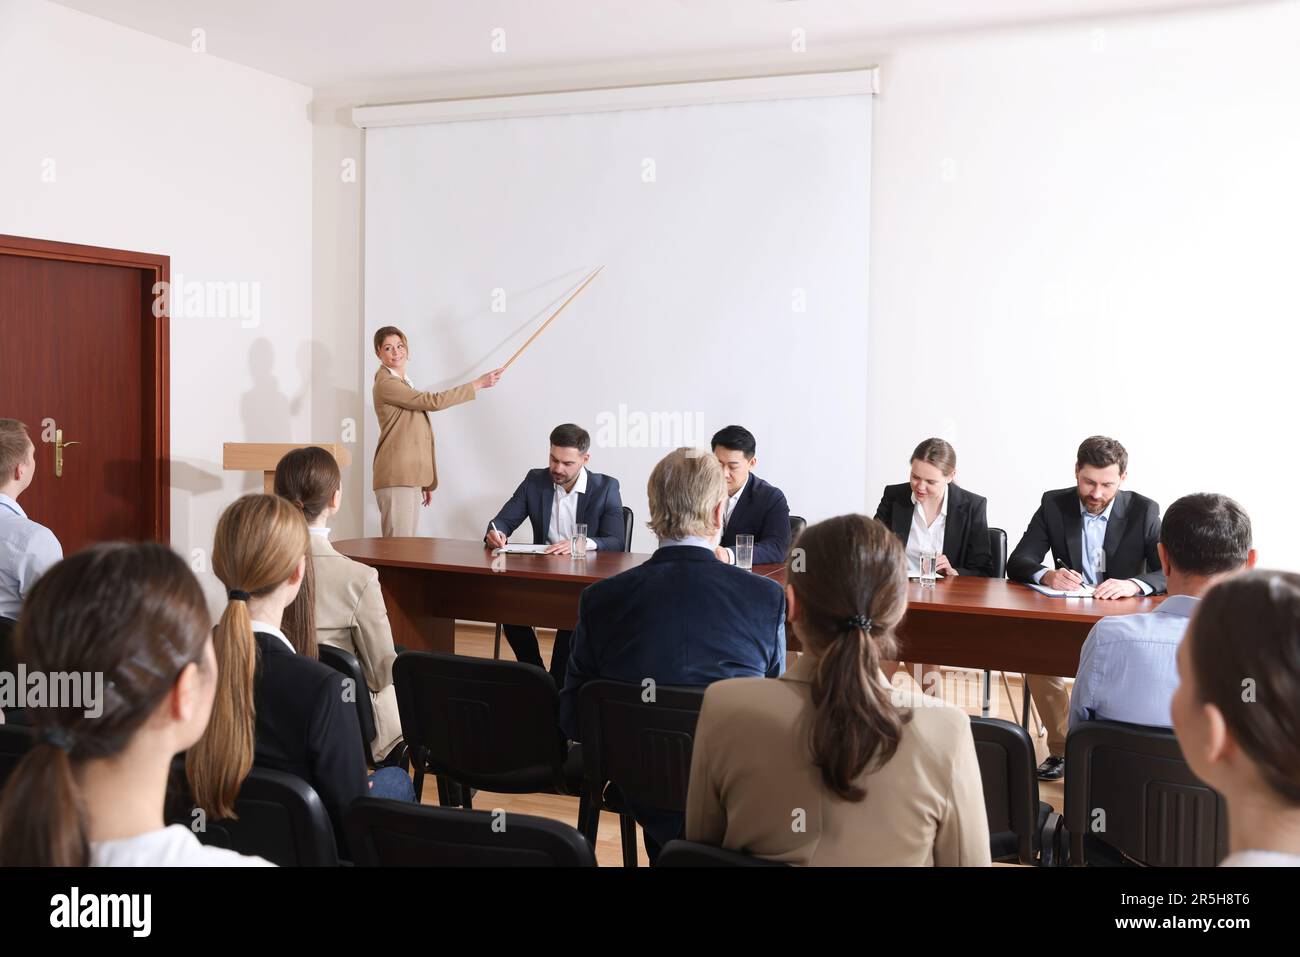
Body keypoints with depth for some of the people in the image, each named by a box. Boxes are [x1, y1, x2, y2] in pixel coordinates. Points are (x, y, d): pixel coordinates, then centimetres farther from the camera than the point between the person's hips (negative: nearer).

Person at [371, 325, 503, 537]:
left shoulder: (403, 382, 22)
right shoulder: (386, 384, -9)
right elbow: (433, 402, -15)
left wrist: (427, 482, 21)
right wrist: (478, 384, -11)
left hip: (411, 477, 10)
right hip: (396, 478, -10)